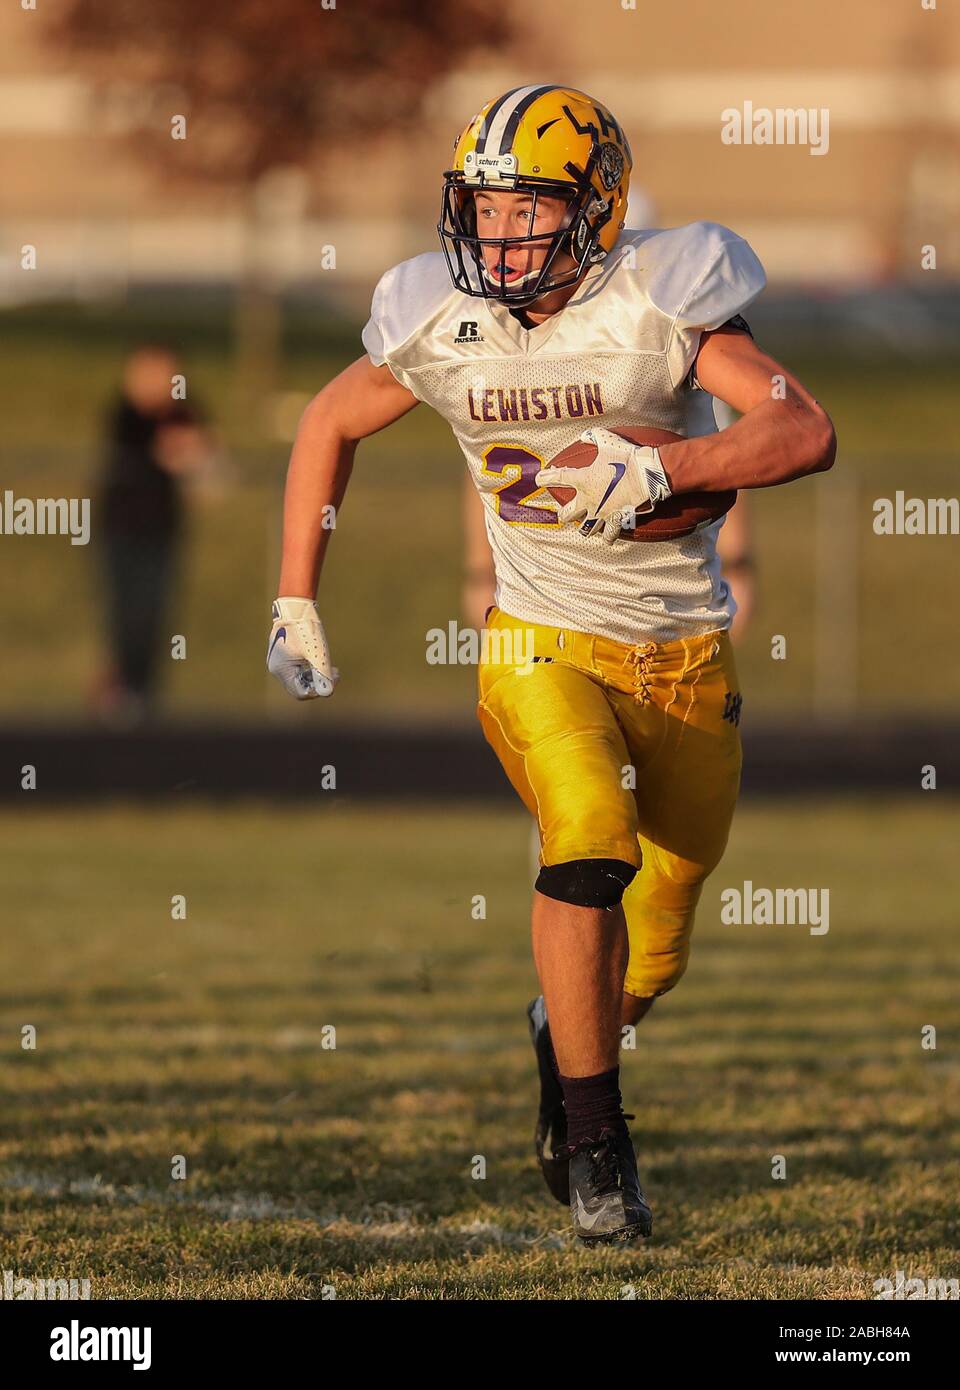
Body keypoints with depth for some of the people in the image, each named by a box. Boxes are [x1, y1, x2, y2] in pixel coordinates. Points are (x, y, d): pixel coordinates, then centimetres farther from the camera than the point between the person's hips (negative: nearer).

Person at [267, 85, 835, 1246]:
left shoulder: (657, 301, -15)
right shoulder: (438, 325, -7)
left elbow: (805, 432, -23)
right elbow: (330, 424, 12)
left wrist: (660, 470, -36)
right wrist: (295, 602, 9)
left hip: (686, 658, 0)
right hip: (545, 647, 0)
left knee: (646, 962, 8)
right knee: (590, 844, -28)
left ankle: (563, 1036, 44)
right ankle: (593, 1139, -15)